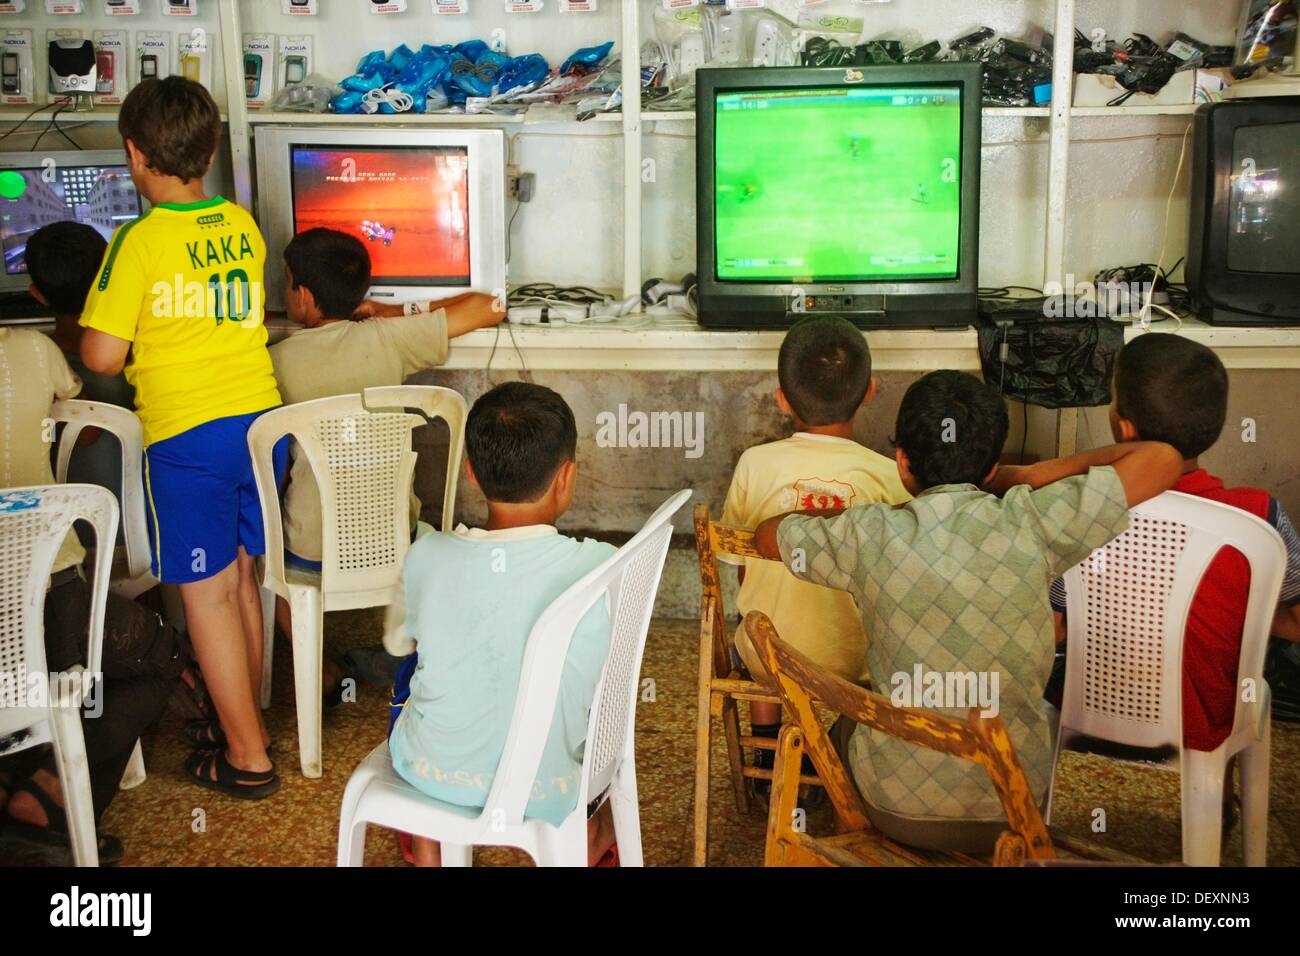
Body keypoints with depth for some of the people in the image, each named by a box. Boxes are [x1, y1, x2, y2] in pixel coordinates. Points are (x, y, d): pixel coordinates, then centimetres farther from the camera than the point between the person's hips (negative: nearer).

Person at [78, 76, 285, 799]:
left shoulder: (138, 242, -12)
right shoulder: (244, 227, 5)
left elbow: (102, 356, -11)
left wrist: (131, 349, 10)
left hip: (187, 437, -6)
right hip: (261, 420, 6)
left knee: (207, 593, 4)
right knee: (241, 579, 18)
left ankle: (247, 759, 11)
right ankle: (243, 722, 32)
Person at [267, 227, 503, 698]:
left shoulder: (277, 361, -11)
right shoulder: (386, 340, -10)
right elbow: (486, 308, -3)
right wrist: (395, 312, 5)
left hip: (315, 547, -1)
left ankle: (324, 676, 24)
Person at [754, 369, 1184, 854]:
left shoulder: (869, 536, -16)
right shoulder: (1032, 524, -17)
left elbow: (765, 536, 3)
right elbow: (1163, 458, -7)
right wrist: (1030, 476, -1)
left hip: (895, 809, 0)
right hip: (1008, 813, 1)